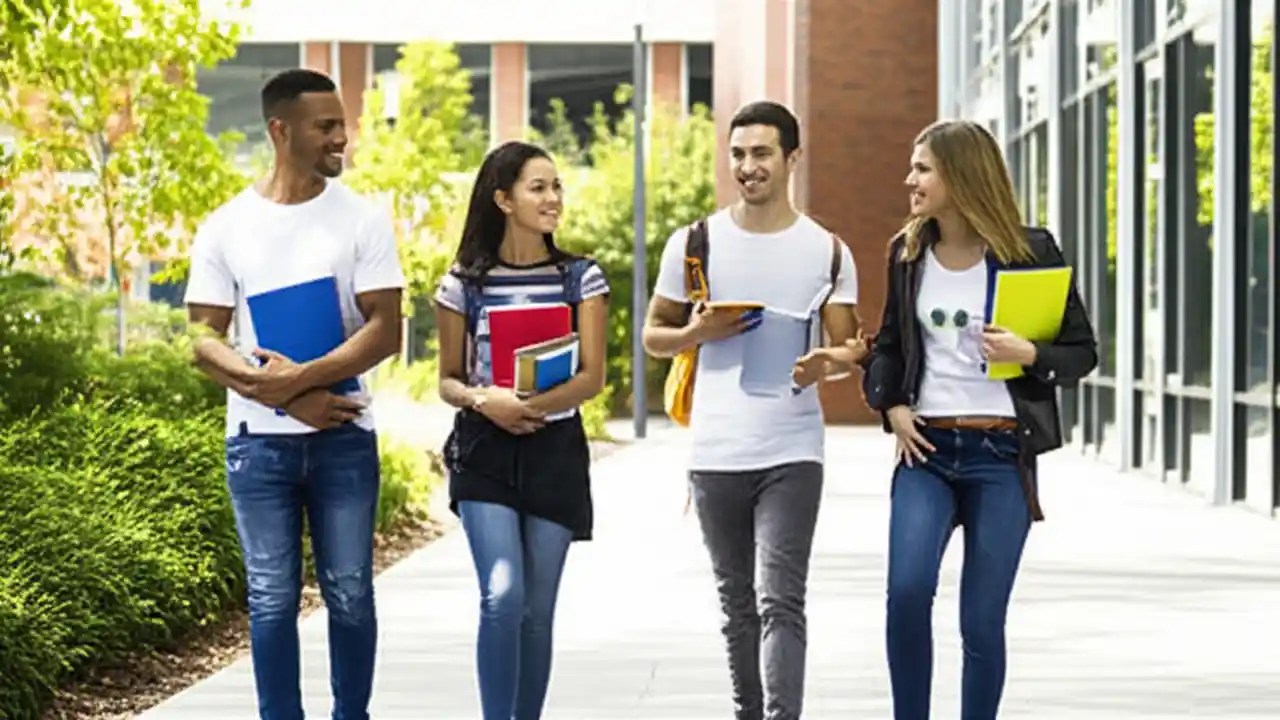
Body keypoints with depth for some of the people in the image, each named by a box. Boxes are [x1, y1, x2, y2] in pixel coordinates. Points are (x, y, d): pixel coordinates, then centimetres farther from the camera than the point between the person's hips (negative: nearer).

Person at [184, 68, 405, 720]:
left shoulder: (362, 220, 0)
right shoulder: (225, 228, 2)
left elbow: (385, 330, -6)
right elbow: (205, 340, -1)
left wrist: (298, 378, -17)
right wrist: (286, 397, -14)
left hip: (344, 436, 0)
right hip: (259, 440, 0)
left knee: (350, 594, 4)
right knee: (272, 599, 4)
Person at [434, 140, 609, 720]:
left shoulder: (582, 278, 4)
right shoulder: (464, 283, 2)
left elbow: (591, 377, -3)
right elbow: (448, 381, 6)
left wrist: (527, 406, -19)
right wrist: (484, 401, -17)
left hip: (555, 452, 1)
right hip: (485, 454, -1)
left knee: (537, 610, 5)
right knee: (502, 596, -17)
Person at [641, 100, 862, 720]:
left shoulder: (827, 251, 4)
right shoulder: (694, 244, 5)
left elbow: (848, 348, 7)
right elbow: (653, 337, 11)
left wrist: (824, 363, -17)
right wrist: (698, 332, -11)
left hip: (792, 453, -2)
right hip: (714, 454, 2)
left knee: (781, 601, -12)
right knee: (737, 604, 12)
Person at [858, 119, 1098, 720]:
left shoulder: (1029, 251, -3)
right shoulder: (908, 253, 9)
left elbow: (1083, 350, 2)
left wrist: (1029, 354, -17)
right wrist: (891, 405, 2)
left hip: (1000, 455, -2)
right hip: (926, 449, 2)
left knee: (982, 620, 1)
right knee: (907, 591, -18)